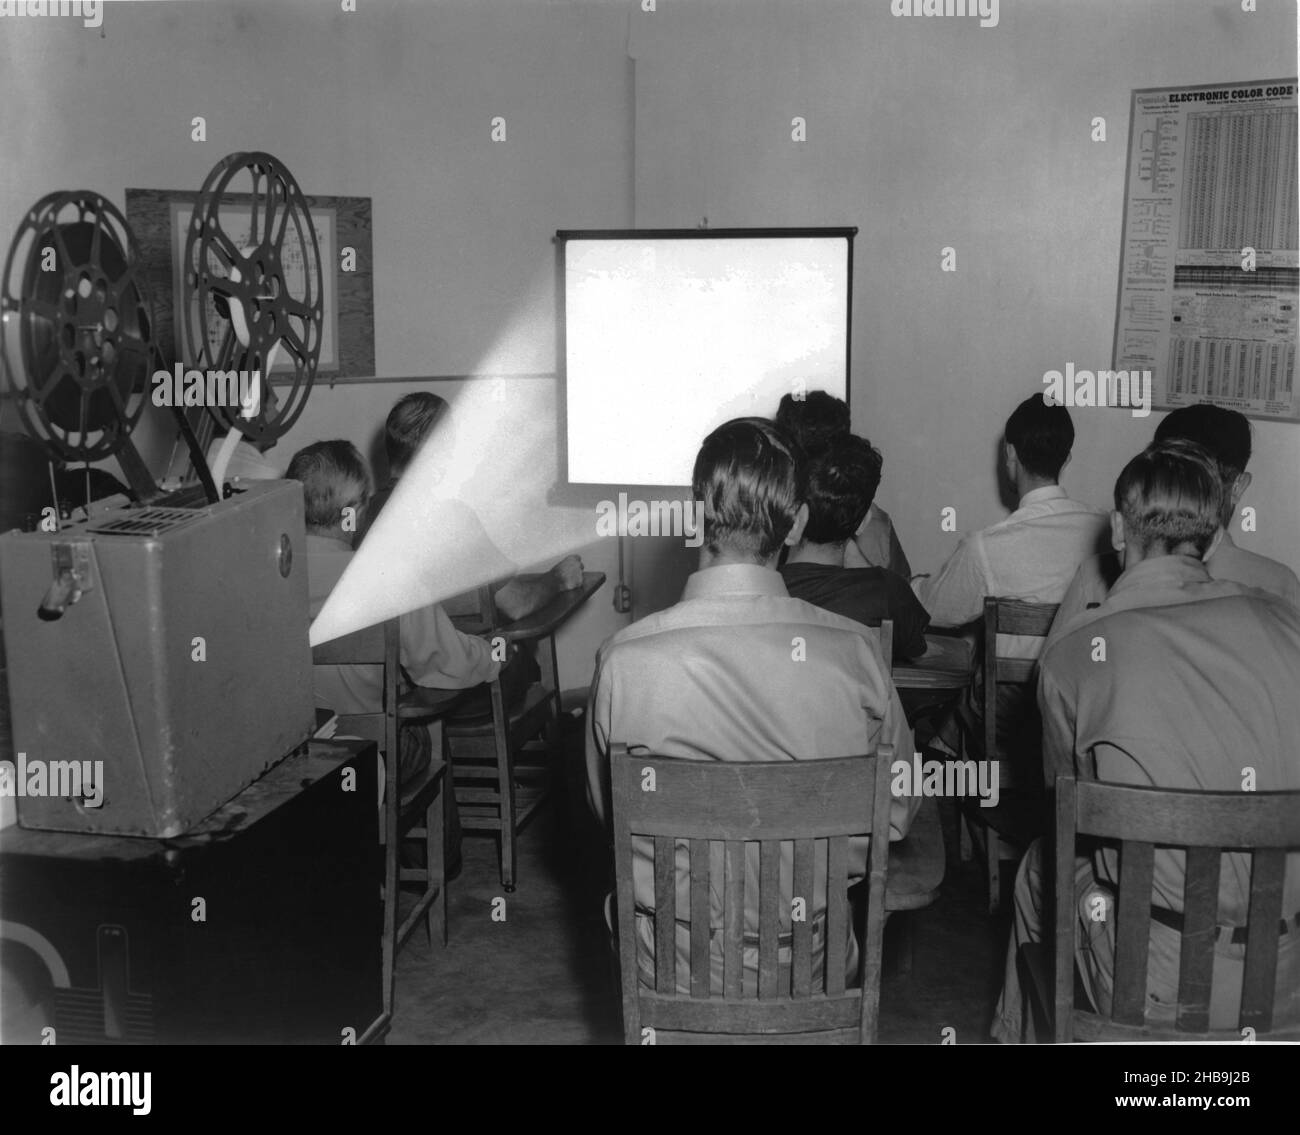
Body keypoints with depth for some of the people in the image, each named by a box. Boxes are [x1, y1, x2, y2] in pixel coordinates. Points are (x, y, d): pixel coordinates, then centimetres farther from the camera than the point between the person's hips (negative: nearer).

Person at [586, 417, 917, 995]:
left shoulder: (625, 659, -20)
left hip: (672, 969, -1)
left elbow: (605, 809, -1)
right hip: (810, 968, 1)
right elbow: (897, 815, -3)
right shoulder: (854, 651, -18)